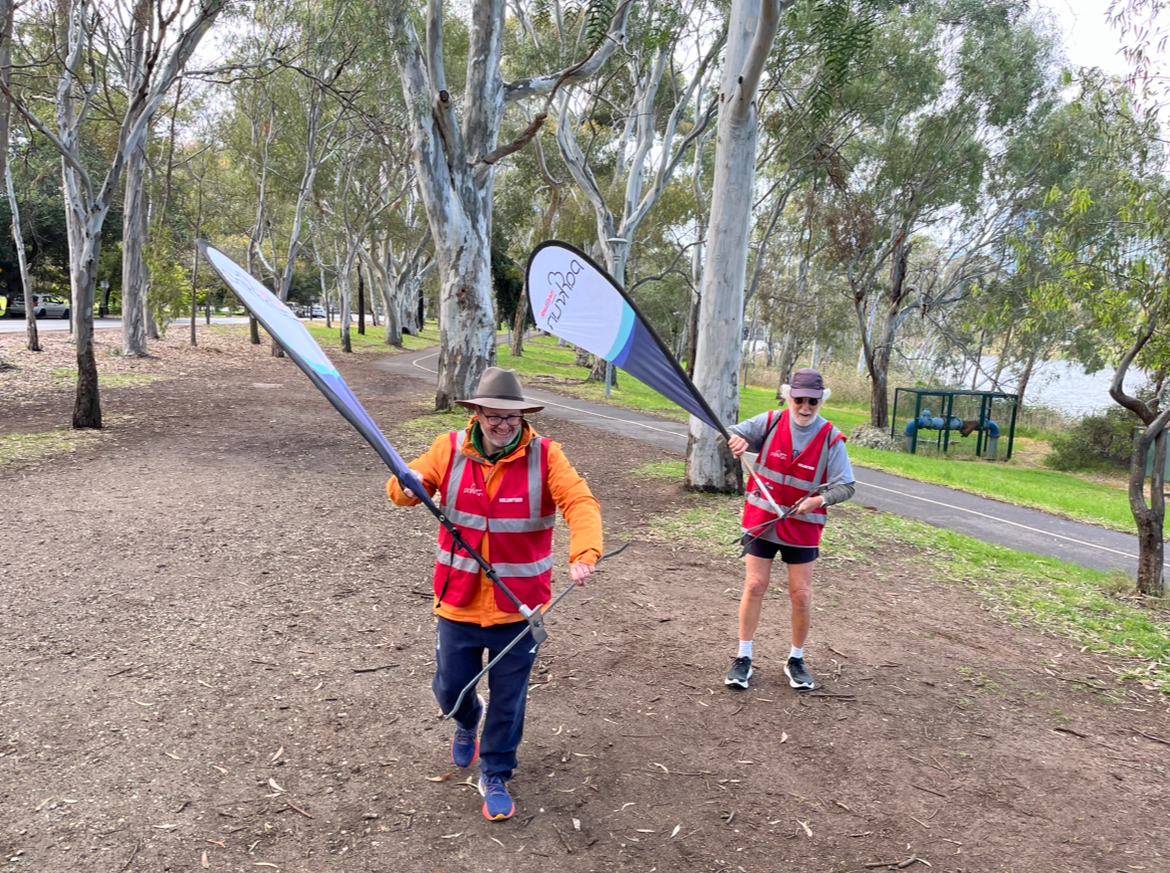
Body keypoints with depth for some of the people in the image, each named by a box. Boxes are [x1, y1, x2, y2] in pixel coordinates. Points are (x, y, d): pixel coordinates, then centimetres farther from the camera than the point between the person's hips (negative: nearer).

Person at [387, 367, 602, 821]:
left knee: (508, 699, 9)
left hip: (518, 604, -2)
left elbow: (580, 502, -23)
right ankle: (468, 722, 53)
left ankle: (495, 776, 33)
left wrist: (583, 553, -41)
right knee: (449, 688, 16)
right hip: (458, 599, 2)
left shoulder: (544, 455, -12)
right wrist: (406, 486, -28)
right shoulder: (450, 448, -5)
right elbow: (406, 486, -2)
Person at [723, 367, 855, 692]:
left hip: (802, 527, 0)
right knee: (754, 586, 2)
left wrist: (818, 500, -29)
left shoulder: (831, 439, -11)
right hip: (761, 519, 1)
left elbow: (845, 487, -10)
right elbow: (729, 434, -4)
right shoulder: (770, 422, -8)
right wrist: (736, 440, -28)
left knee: (801, 594, 6)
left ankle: (796, 660, 25)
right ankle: (743, 658, 14)